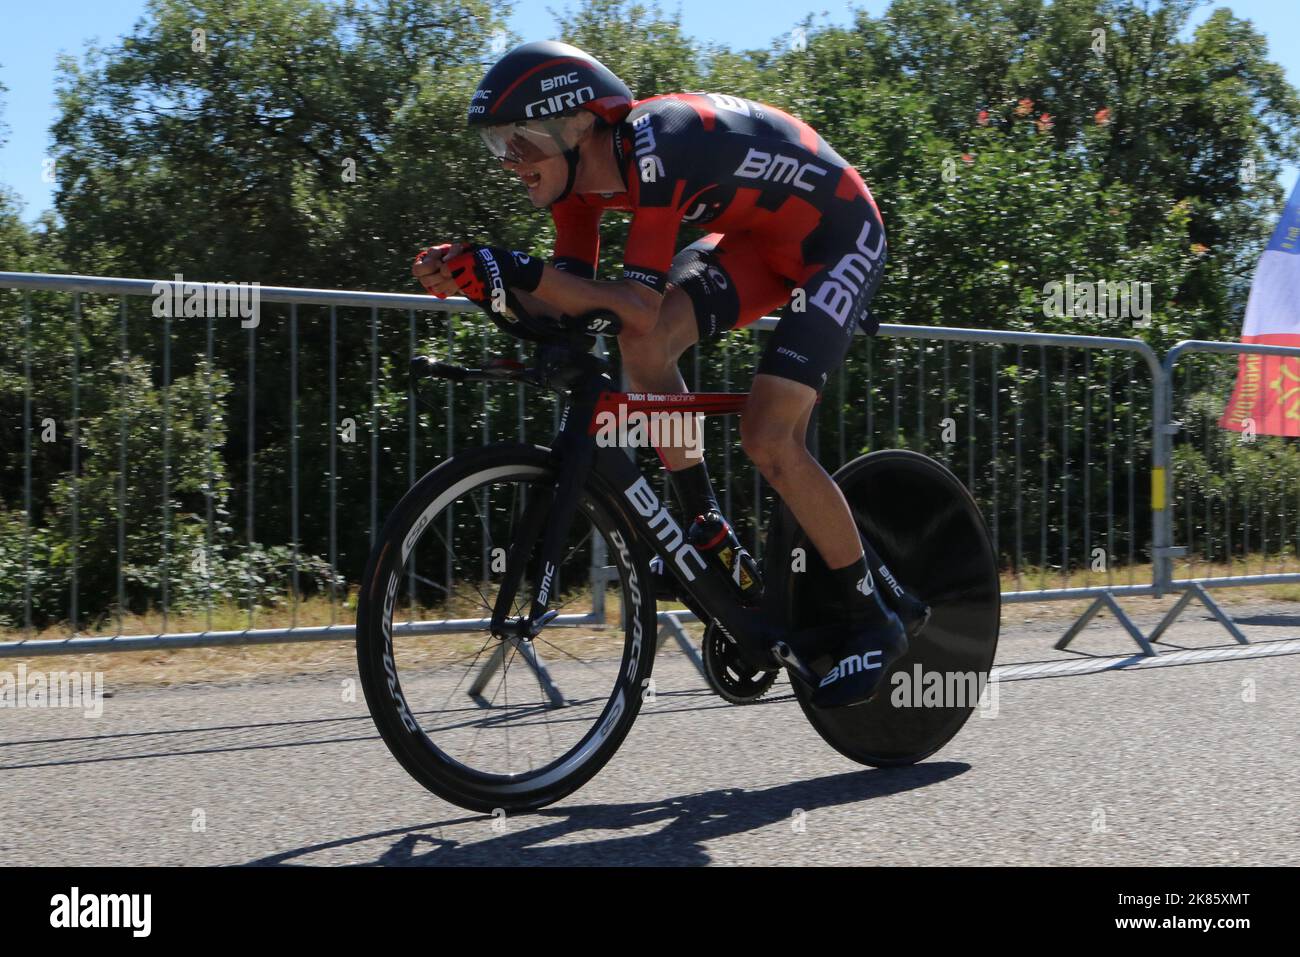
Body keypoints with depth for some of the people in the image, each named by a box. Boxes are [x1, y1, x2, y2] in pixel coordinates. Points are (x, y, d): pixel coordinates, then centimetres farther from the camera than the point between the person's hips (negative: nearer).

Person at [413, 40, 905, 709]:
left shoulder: (652, 147, -33)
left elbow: (640, 304, -37)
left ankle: (871, 623, 1)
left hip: (835, 235, -8)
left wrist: (520, 270, -44)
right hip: (757, 234, 8)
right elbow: (575, 300, -9)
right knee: (645, 349, -14)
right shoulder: (577, 169, -8)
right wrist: (477, 278, -24)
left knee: (769, 440, -16)